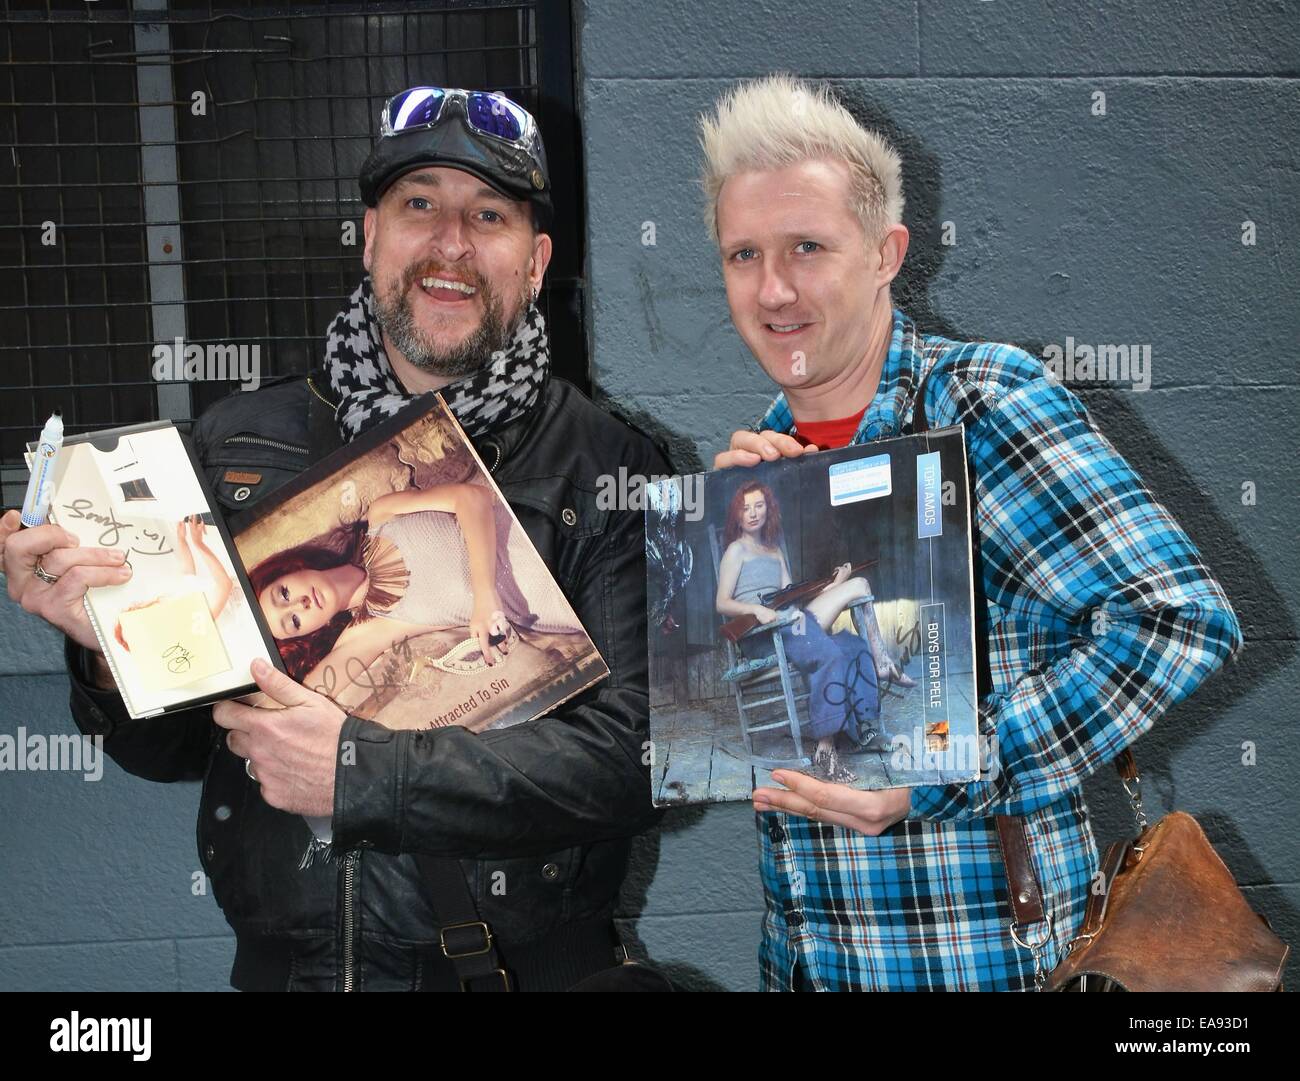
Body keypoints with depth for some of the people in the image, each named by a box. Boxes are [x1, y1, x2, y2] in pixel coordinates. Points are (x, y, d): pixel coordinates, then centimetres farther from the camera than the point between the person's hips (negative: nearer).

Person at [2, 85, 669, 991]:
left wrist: (359, 772, -19)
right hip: (282, 963, 4)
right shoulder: (238, 445, 3)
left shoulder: (606, 470, -6)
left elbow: (635, 756, -14)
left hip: (525, 967, -3)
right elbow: (171, 747, 10)